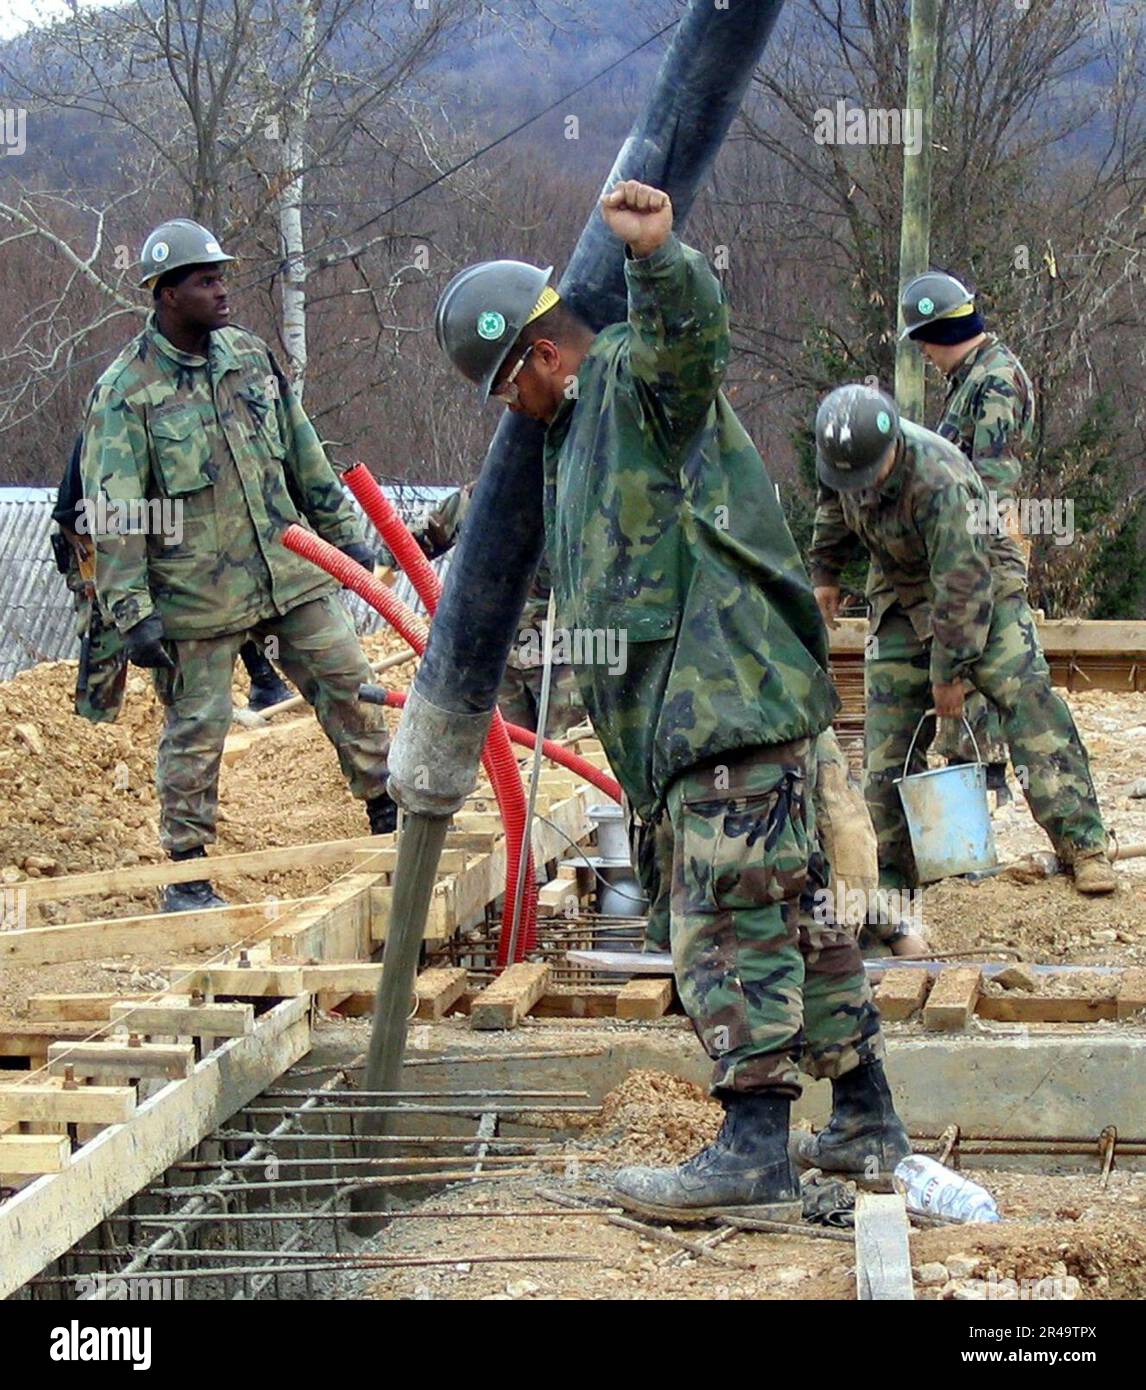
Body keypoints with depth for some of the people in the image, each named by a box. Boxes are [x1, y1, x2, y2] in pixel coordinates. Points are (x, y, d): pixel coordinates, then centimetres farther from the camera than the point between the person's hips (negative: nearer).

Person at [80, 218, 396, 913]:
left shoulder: (251, 355, 7)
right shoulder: (127, 390, -10)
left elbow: (304, 453, 17)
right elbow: (117, 515, -12)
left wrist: (343, 531, 18)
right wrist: (134, 613, -16)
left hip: (290, 571, 5)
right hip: (197, 595, -5)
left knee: (349, 685, 7)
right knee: (196, 727, 1)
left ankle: (390, 817, 22)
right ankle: (188, 874, 13)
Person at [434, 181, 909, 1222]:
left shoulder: (638, 379, -4)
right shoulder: (581, 432, 27)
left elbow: (689, 329, -29)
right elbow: (594, 594, 39)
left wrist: (658, 255, -49)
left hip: (729, 701, -11)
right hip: (698, 715, 11)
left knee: (731, 924, -13)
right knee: (789, 914, 14)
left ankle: (757, 1153, -14)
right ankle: (867, 1125, 22)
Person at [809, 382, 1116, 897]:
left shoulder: (941, 482, -34)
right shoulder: (848, 451, -14)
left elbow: (962, 586, -29)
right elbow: (834, 508, 12)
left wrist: (948, 671, -23)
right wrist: (825, 571, 20)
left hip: (985, 593, -6)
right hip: (905, 604, 6)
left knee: (1030, 707, -18)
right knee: (888, 739, 0)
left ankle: (1083, 846, -15)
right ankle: (893, 870, 9)